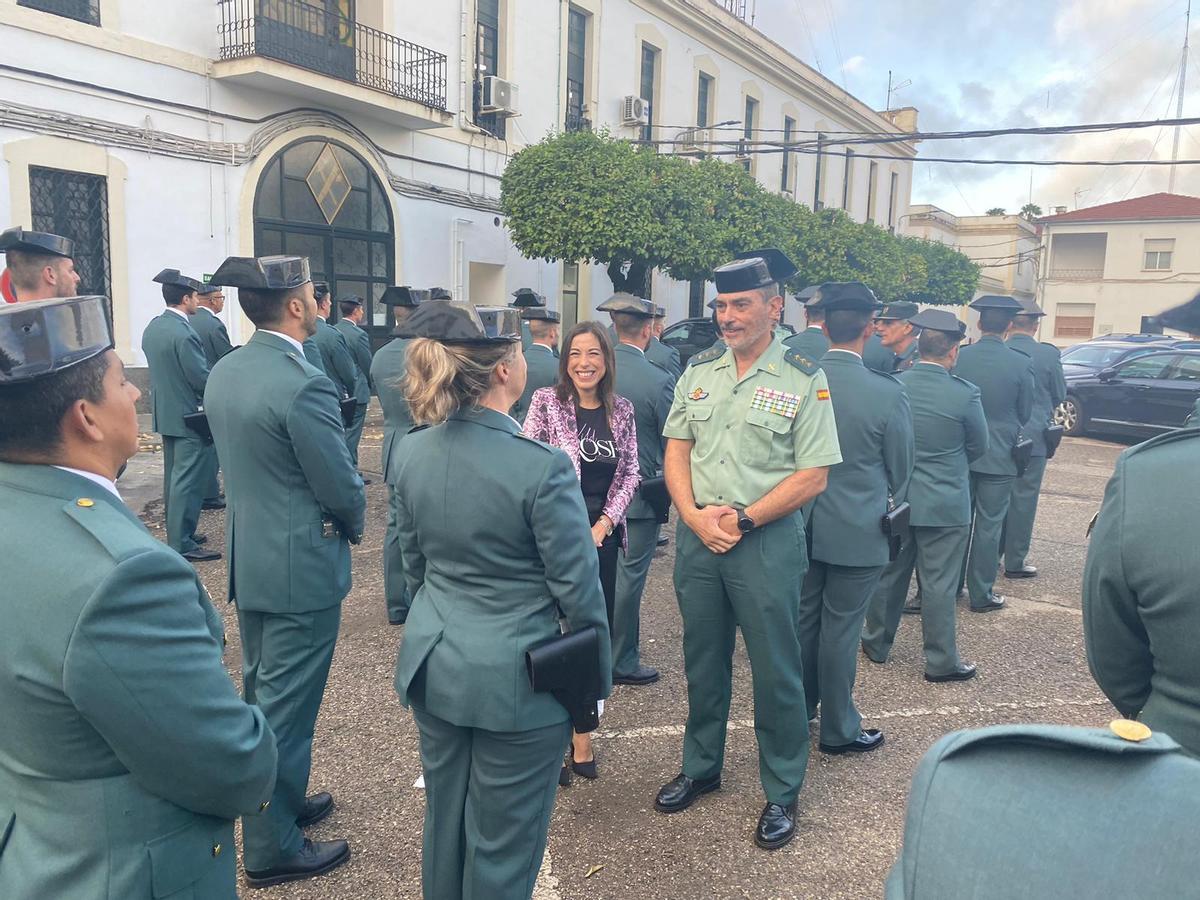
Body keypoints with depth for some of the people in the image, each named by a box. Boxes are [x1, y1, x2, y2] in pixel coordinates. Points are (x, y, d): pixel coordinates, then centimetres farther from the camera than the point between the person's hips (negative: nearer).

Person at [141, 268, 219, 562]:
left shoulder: (153, 327, 7)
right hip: (189, 416, -9)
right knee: (188, 481, -4)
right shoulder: (184, 333, -21)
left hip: (165, 413, 10)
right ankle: (182, 544, 0)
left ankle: (177, 534, 27)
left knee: (174, 477, 17)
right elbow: (202, 380, -20)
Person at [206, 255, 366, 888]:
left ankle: (280, 802, 41)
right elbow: (342, 487, -18)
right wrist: (353, 524, 2)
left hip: (248, 558, 9)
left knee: (263, 694, 22)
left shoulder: (224, 372, 3)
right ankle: (272, 847, 20)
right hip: (301, 569, -9)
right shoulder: (304, 385, -24)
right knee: (286, 707, 5)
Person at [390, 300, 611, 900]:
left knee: (444, 820, 25)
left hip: (433, 666, 6)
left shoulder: (412, 451, -4)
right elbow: (577, 589, -16)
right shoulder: (542, 467, -22)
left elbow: (414, 563, 8)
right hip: (514, 679, -6)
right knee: (502, 841, 14)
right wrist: (595, 680, -1)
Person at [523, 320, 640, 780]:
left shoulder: (621, 410, 7)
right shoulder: (546, 401, -4)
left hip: (602, 535, 4)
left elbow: (630, 472, 8)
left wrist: (605, 523, -4)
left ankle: (581, 733, 25)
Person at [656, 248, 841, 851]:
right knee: (702, 660, 18)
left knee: (776, 671, 7)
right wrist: (696, 517, -8)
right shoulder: (700, 370, 5)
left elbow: (812, 477, -10)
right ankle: (700, 767, 38)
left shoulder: (804, 381, -8)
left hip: (768, 542, -4)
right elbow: (676, 449, 7)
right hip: (696, 536, 4)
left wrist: (742, 520, -15)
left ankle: (781, 793, 27)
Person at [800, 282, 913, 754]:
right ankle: (838, 730, 23)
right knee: (840, 630, 7)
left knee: (802, 622, 17)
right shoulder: (887, 393, -17)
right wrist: (889, 509, 16)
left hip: (804, 525, 4)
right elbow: (901, 469, -3)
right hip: (857, 532, -4)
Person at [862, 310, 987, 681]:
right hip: (945, 504, -3)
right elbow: (979, 447, 0)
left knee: (890, 574, 17)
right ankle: (941, 661, 17)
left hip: (896, 498, 4)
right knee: (939, 584, 6)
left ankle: (877, 643, 30)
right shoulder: (965, 394, -15)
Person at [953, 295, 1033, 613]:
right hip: (999, 455, -2)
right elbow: (1025, 413, -1)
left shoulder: (957, 358, -9)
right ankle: (981, 594, 14)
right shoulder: (1020, 364, -12)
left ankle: (951, 585, 25)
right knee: (989, 525, 7)